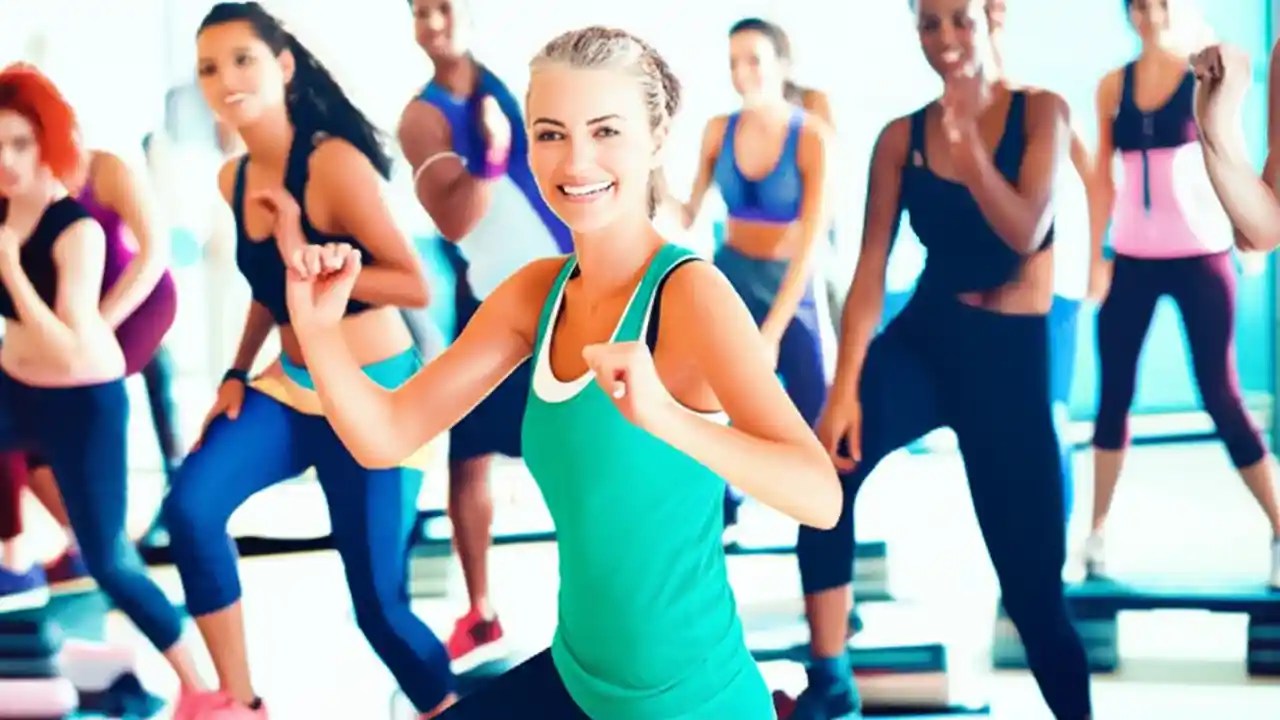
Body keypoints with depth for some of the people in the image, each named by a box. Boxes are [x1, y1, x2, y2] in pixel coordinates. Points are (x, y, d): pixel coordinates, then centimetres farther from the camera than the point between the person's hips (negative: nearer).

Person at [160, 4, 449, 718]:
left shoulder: (334, 161, -20)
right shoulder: (234, 178, 3)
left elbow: (416, 286, -24)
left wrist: (308, 262, -29)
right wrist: (238, 374, 8)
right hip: (290, 389, 6)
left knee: (379, 601, -1)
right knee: (191, 506, -17)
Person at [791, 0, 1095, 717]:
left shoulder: (1040, 111, -2)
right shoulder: (902, 137, 0)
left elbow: (1025, 234, -15)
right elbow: (872, 267, -3)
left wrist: (966, 143, -26)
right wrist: (844, 388, -11)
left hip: (1012, 353, -1)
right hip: (921, 338, 1)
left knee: (1032, 579, 0)